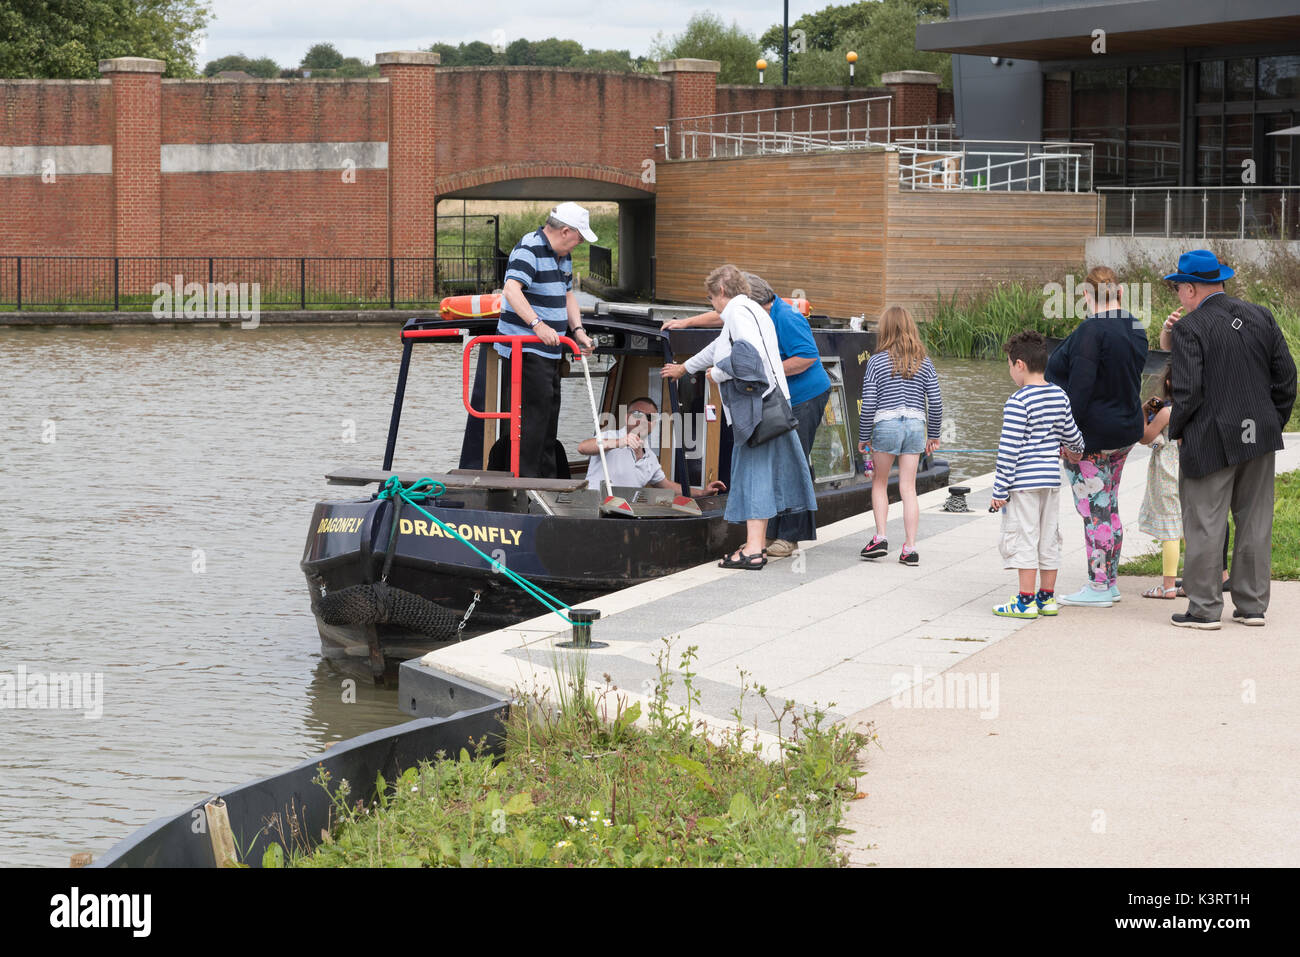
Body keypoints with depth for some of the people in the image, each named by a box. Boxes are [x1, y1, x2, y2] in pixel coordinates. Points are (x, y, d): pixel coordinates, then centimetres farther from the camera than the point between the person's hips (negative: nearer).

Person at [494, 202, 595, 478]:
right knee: (534, 411, -13)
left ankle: (548, 478, 22)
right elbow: (512, 290, -28)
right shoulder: (529, 249, -16)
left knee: (550, 413, 14)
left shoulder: (563, 256, 16)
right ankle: (525, 478, -11)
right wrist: (538, 325, -37)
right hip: (525, 349, -10)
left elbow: (567, 295, 26)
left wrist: (578, 330, 10)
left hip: (549, 349, 10)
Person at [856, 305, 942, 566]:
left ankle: (880, 537, 6)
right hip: (916, 426, 2)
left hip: (886, 425, -2)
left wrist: (863, 437, 6)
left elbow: (868, 405, -5)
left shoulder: (876, 362, -3)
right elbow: (935, 402, 5)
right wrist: (933, 434, 17)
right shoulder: (924, 362, 5)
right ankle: (910, 548, 0)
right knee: (908, 488, 4)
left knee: (879, 483, 16)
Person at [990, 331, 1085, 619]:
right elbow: (1071, 434, 18)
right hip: (1052, 477, 7)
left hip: (1024, 482, -7)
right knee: (1049, 538, 13)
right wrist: (1077, 448, 43)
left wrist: (1000, 490, -12)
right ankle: (1047, 597, 20)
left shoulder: (1018, 402, -15)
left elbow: (1009, 449, -16)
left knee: (1023, 539, -2)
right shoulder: (1060, 396, 6)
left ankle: (1026, 601, -2)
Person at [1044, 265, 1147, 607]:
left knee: (1094, 510, -3)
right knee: (1107, 508, 16)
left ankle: (1098, 587, 0)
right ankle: (1110, 582, 22)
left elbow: (1080, 387, -23)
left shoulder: (1091, 331, -20)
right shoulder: (1135, 329, 7)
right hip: (1125, 430, 9)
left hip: (1091, 437, -9)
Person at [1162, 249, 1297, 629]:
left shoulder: (1189, 328, -11)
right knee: (1254, 523, 12)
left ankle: (1204, 608, 4)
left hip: (1210, 441, -6)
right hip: (1260, 438, 6)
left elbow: (1188, 389, -17)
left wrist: (1177, 431, -3)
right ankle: (1252, 605, 17)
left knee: (1204, 525, 2)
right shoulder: (1261, 317, 6)